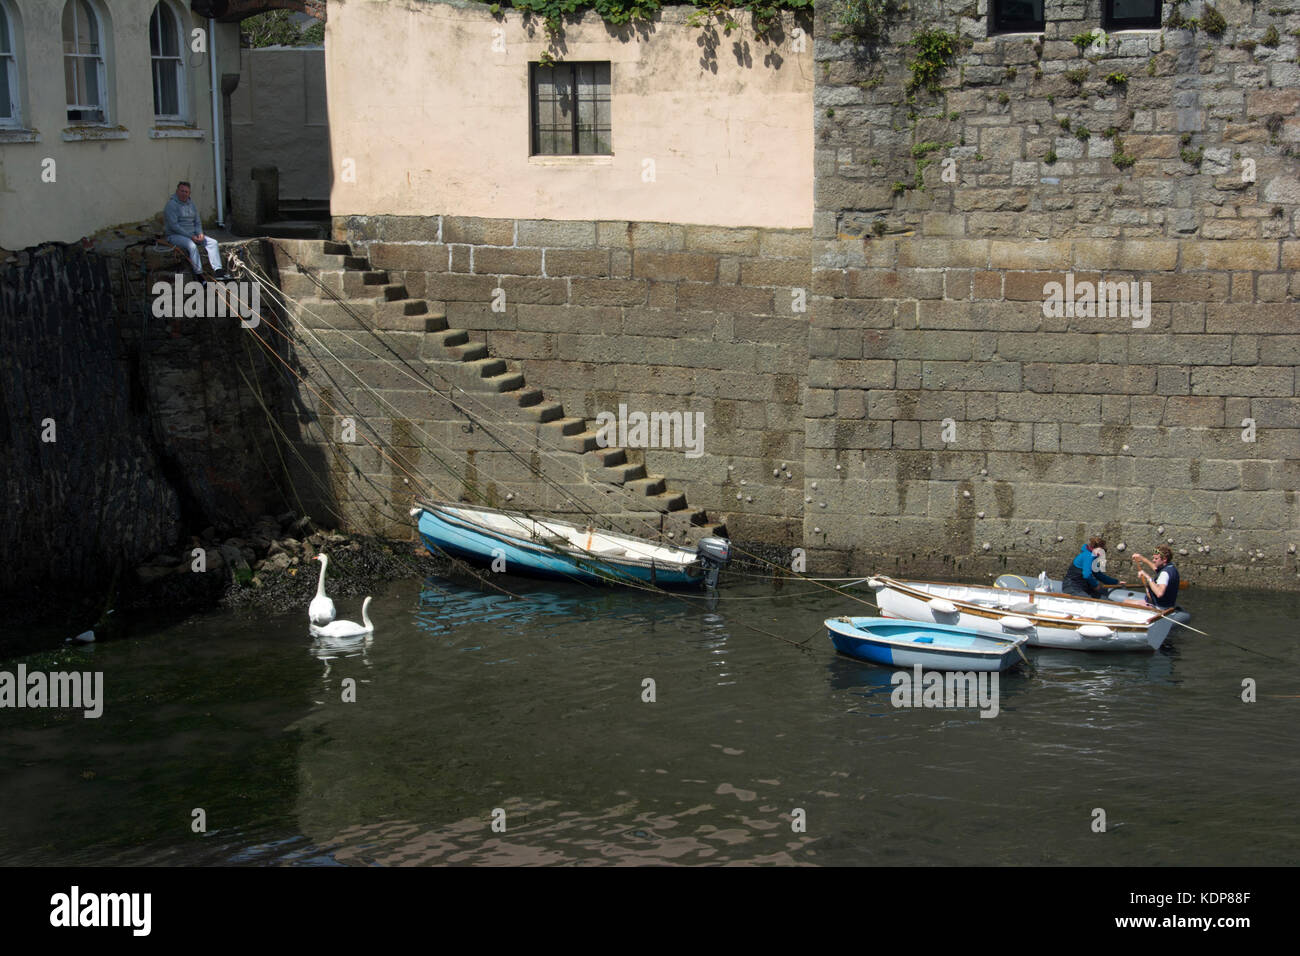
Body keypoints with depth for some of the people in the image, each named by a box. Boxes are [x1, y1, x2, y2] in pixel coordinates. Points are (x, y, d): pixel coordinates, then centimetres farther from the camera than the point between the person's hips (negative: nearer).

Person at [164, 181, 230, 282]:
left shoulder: (191, 204, 14)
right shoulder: (171, 205, -10)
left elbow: (197, 222, 18)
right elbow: (174, 225, -18)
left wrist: (200, 233, -5)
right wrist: (190, 236, -21)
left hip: (192, 234, 8)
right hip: (175, 235, -8)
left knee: (213, 242, -6)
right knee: (192, 246, -35)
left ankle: (218, 270, -13)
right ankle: (199, 275, -35)